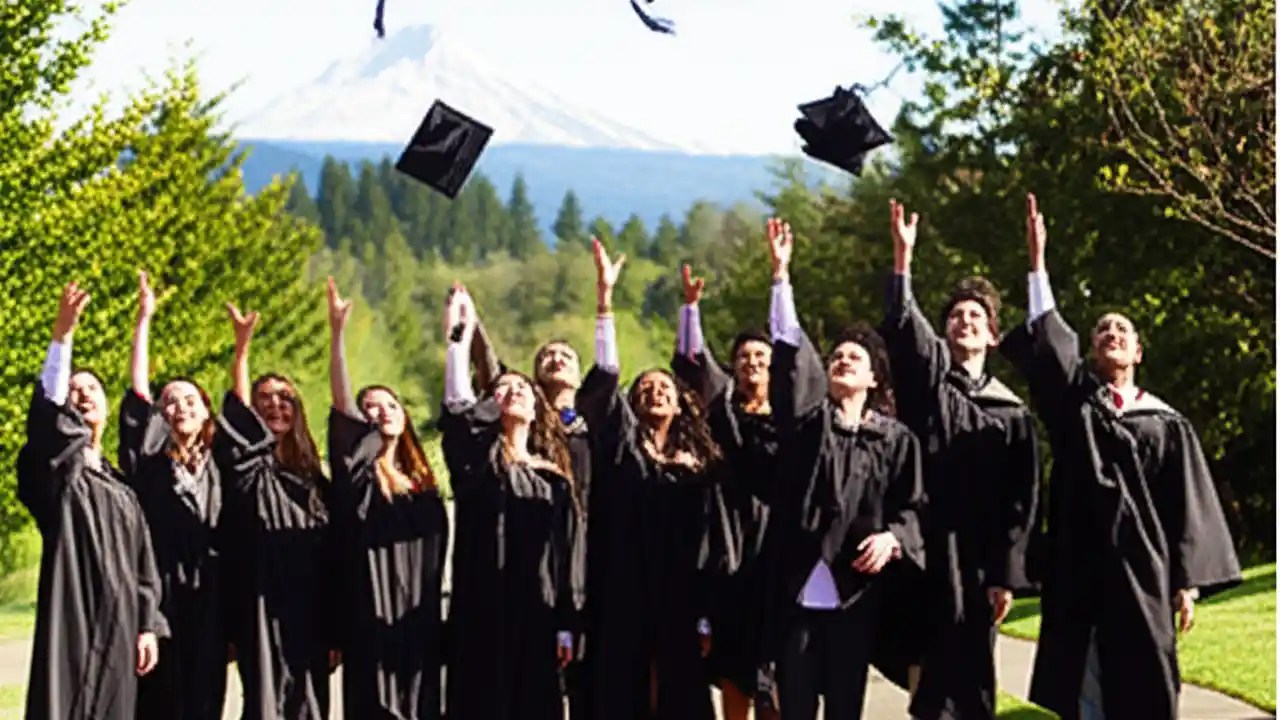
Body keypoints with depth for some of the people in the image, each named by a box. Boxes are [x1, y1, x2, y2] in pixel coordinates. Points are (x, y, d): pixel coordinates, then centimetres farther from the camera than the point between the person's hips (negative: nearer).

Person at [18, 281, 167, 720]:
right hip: (72, 622, -5)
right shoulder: (59, 470, 3)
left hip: (117, 627, 5)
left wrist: (148, 625, 5)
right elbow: (48, 413, -18)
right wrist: (62, 335, -27)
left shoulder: (122, 491, 20)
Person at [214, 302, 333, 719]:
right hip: (264, 618, -4)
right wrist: (243, 345, -24)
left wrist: (334, 632, 9)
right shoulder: (246, 469, 5)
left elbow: (331, 563, 14)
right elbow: (238, 413, -14)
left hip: (310, 621, 4)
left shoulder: (313, 481, 16)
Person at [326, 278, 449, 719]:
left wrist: (439, 623, 12)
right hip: (371, 624, -5)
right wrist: (337, 333, -25)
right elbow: (341, 406, -15)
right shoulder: (356, 474, 1)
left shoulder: (423, 485, 16)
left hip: (419, 626, 5)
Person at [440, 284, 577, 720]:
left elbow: (566, 555, 12)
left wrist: (565, 623, 5)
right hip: (486, 611, -3)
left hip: (537, 613, 4)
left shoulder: (555, 476, 13)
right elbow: (457, 409, -17)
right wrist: (459, 336, -19)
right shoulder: (477, 460, 4)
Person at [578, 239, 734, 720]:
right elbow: (605, 379, -6)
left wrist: (708, 615, 0)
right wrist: (605, 296, -15)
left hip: (680, 605, 2)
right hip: (627, 604, -2)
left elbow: (715, 546, 8)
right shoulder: (621, 447, 6)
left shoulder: (699, 462, 10)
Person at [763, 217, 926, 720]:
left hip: (855, 594, 0)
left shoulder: (895, 439, 8)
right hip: (799, 589, 0)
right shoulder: (808, 422, 7)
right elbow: (790, 352, -1)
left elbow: (912, 506, 6)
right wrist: (781, 272, -8)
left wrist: (892, 537, -17)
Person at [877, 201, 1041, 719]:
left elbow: (1021, 500, 5)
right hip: (926, 550, -1)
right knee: (936, 674, -2)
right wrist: (903, 259, -22)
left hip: (979, 560, 1)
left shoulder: (1011, 413, 8)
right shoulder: (924, 383, 8)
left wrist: (1007, 575, -3)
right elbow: (903, 332, -11)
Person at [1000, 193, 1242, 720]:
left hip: (1143, 565, 0)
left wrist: (1189, 580, -2)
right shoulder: (1075, 401, 11)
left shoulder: (1167, 423, 9)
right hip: (1082, 563, 0)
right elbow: (1048, 339, 1)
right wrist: (1037, 260, -5)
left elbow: (1188, 505, 5)